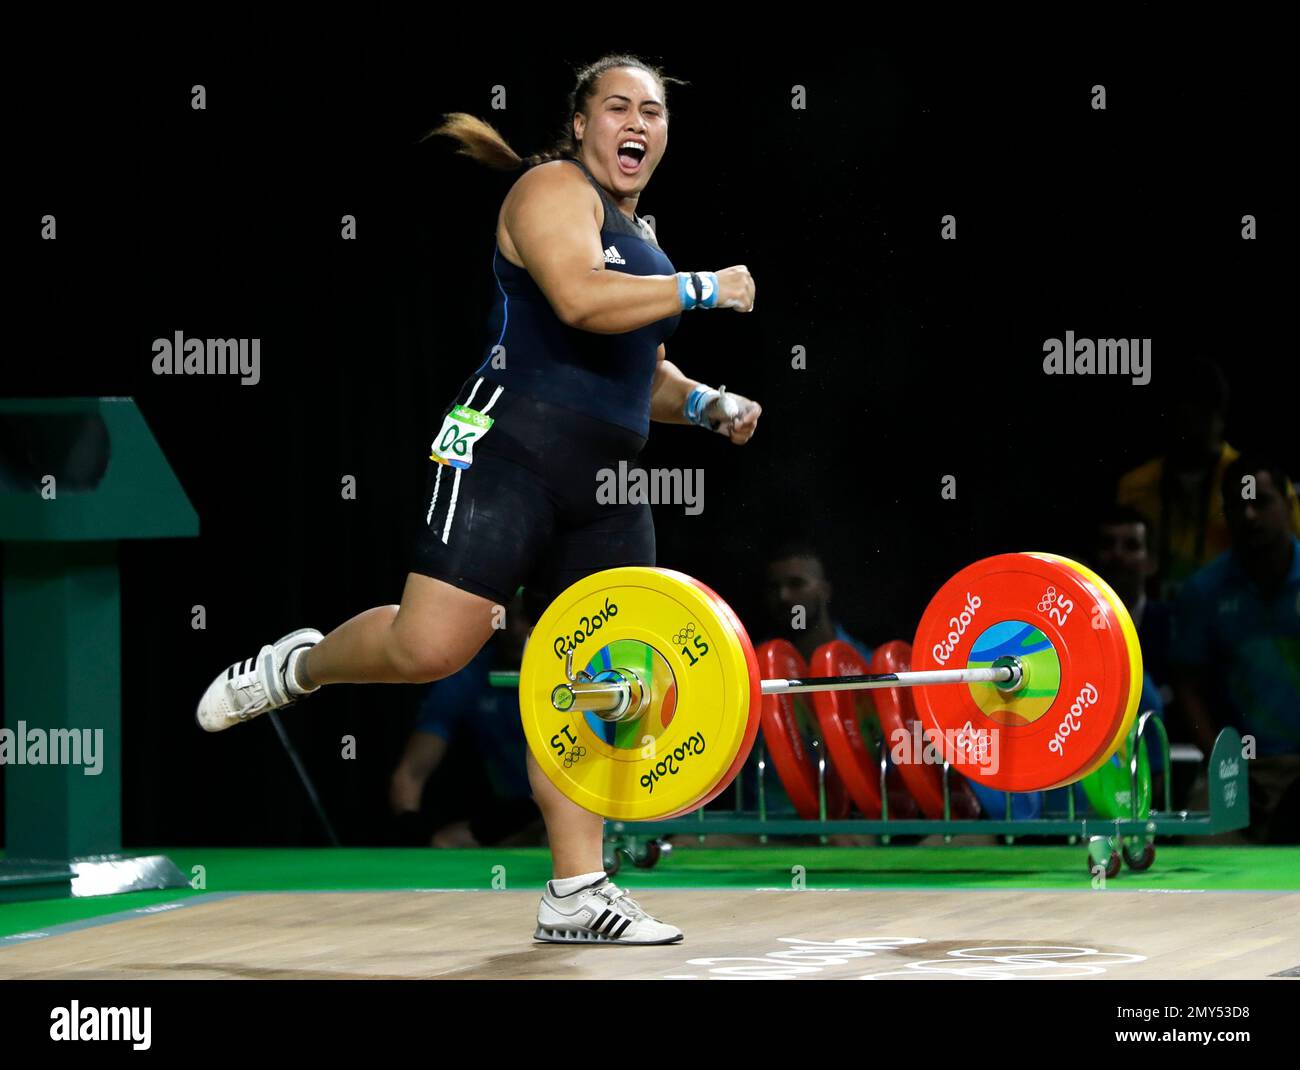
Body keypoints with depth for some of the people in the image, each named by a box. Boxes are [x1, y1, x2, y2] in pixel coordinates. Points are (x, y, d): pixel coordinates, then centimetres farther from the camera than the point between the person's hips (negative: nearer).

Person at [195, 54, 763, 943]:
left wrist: (708, 405, 16)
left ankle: (578, 894, 2)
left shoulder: (639, 236, 25)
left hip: (605, 484, 9)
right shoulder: (555, 189, -3)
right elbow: (581, 300, -21)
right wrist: (703, 290, -13)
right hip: (512, 448, -9)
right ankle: (297, 667, 11)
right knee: (430, 647, -19)